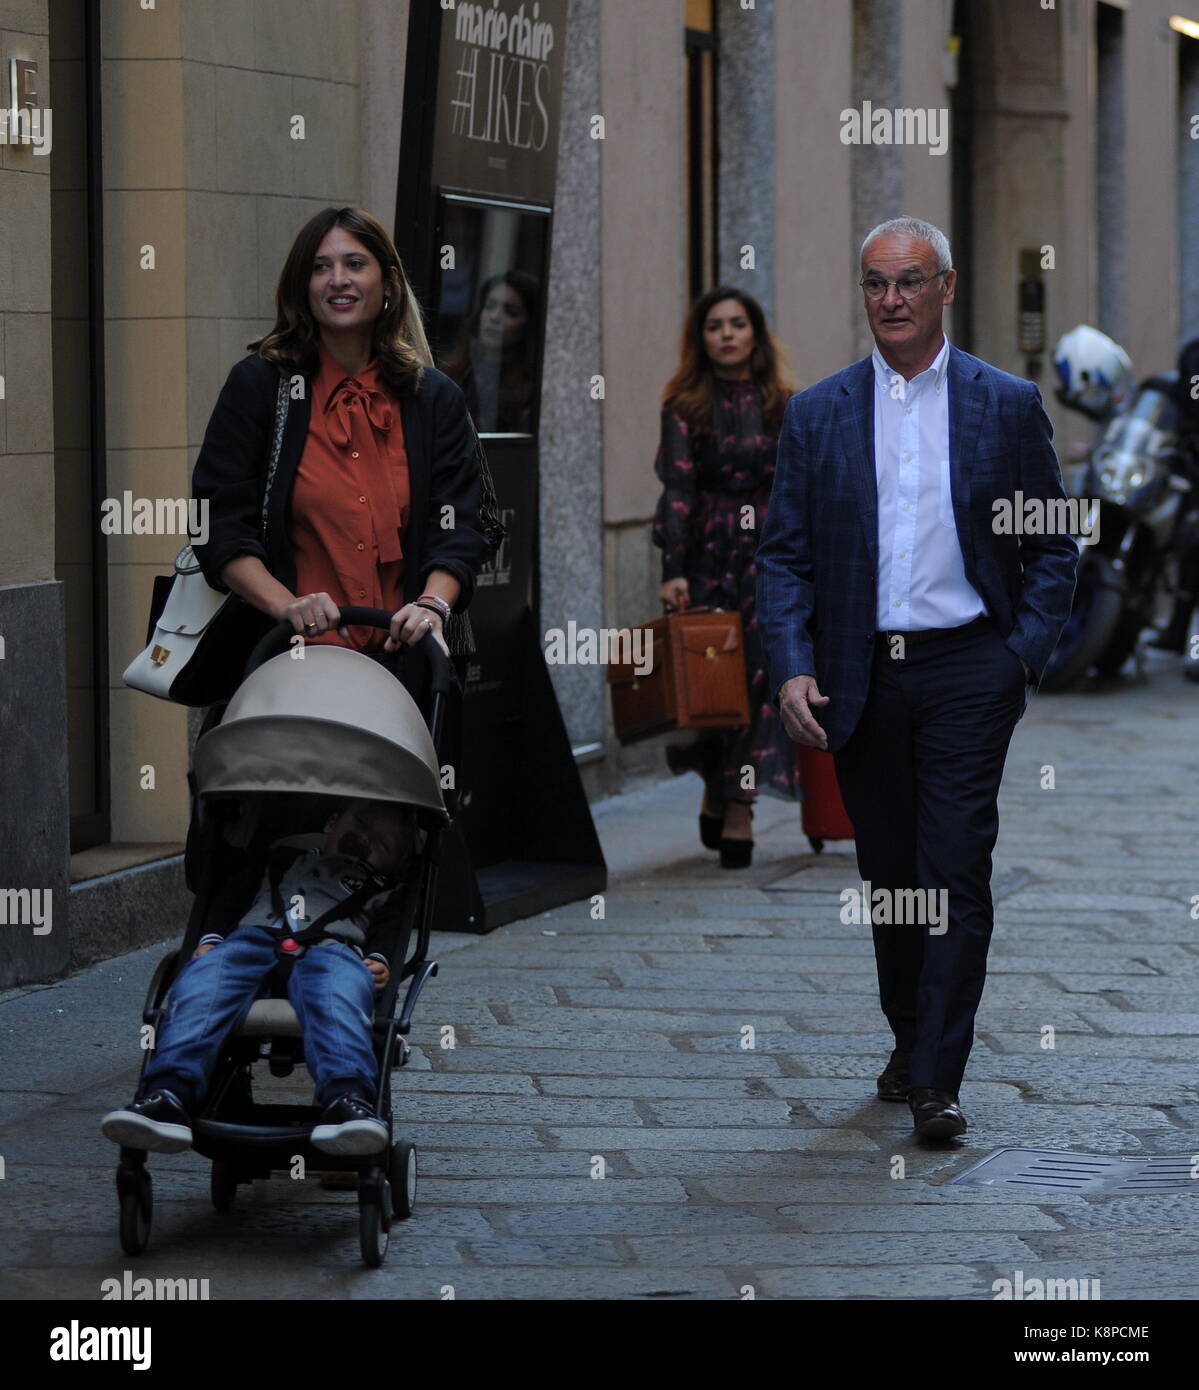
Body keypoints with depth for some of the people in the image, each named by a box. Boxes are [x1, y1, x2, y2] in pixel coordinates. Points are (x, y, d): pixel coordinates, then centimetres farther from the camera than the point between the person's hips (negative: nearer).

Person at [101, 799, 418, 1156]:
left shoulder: (379, 889, 36)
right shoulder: (285, 858, 40)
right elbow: (230, 897, 31)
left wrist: (380, 964, -5)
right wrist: (209, 940, 12)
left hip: (331, 948, -2)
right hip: (254, 938, 2)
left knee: (340, 992, -40)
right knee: (200, 982, -32)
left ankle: (347, 1098, -63)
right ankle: (170, 1093, -51)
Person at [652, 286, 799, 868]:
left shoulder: (782, 406, 9)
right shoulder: (685, 407, 1)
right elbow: (677, 489, -7)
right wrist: (673, 570, -16)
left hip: (769, 557, 1)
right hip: (708, 556, -1)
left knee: (760, 673, -9)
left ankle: (738, 811, -8)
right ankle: (717, 793, 23)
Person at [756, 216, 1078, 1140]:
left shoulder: (1008, 405, 3)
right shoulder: (818, 414, 7)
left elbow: (1053, 548, 5)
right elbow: (785, 554, 6)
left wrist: (1024, 655, -7)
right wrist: (792, 669, -7)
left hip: (966, 672, -2)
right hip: (860, 677, 3)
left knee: (957, 875, -9)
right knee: (888, 875, 11)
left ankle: (938, 1080, -9)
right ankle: (909, 1040, 27)